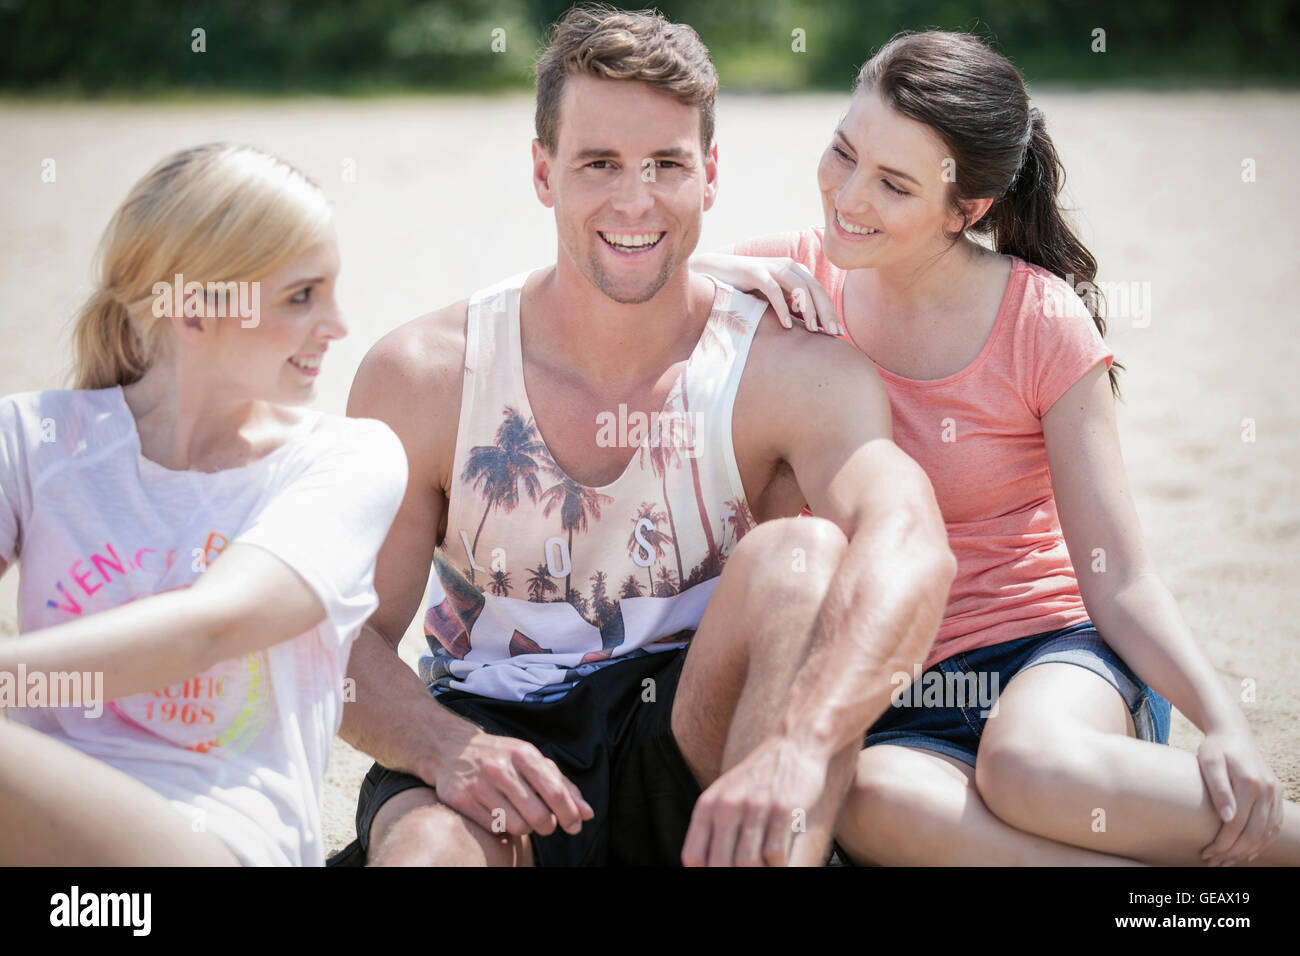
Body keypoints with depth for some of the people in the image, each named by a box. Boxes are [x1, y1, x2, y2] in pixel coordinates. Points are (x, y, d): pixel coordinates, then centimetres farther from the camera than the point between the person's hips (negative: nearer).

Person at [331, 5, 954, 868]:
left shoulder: (792, 372, -10)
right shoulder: (420, 377, -4)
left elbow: (912, 552, -30)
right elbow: (344, 634, -3)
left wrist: (797, 748, -49)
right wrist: (446, 748, -26)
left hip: (698, 745, 1)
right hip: (495, 738, -1)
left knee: (803, 553, -29)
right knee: (424, 845, -37)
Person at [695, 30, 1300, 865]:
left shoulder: (1043, 325, -5)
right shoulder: (803, 278, 1)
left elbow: (1121, 584, -7)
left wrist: (1226, 723, -23)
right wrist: (716, 275, -16)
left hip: (1049, 651, -2)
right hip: (896, 707, 2)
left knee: (1029, 764, -40)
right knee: (875, 799, -36)